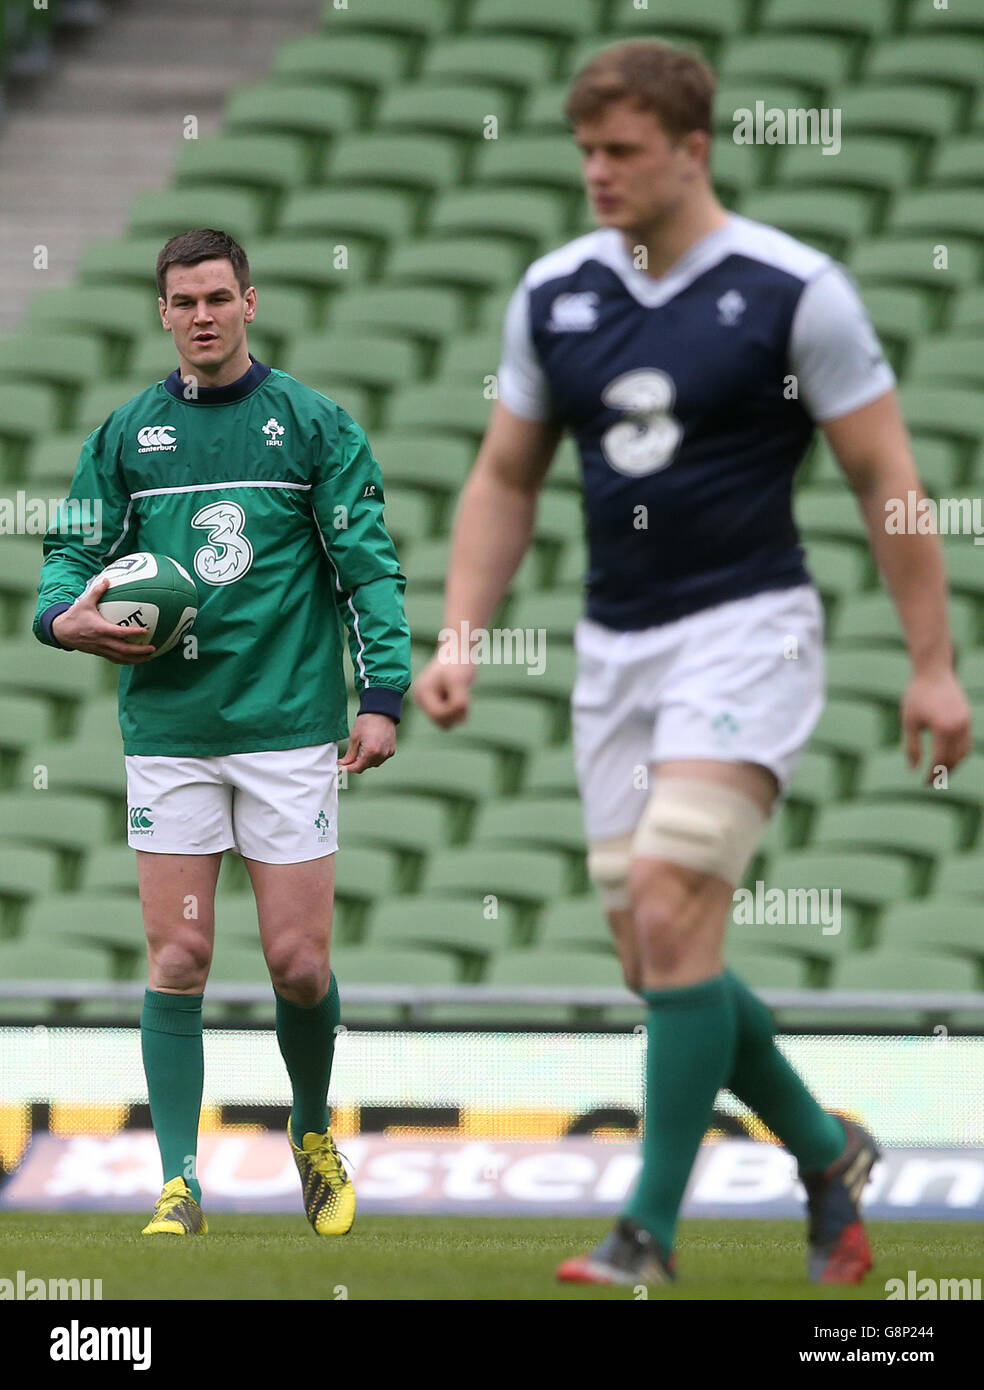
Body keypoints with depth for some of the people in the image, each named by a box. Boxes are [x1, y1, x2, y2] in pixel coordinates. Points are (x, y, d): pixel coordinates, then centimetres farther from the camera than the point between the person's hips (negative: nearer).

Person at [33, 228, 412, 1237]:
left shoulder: (313, 426, 3)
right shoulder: (125, 435, 8)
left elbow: (368, 565, 0)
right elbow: (73, 548, 12)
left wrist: (382, 694, -9)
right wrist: (64, 614, -11)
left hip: (289, 727, -2)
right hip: (168, 730, 2)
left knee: (297, 962, -1)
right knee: (177, 961, -2)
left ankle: (313, 1136, 25)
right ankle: (180, 1183, 2)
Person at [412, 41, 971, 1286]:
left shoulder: (794, 291, -8)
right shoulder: (553, 293, 6)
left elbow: (885, 479, -4)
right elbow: (504, 481, 14)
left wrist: (932, 665, -4)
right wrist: (459, 643, 4)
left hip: (746, 630, -6)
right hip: (613, 652, 6)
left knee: (671, 908, -19)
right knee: (652, 953, 4)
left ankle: (650, 1230, -14)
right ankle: (825, 1156, 27)